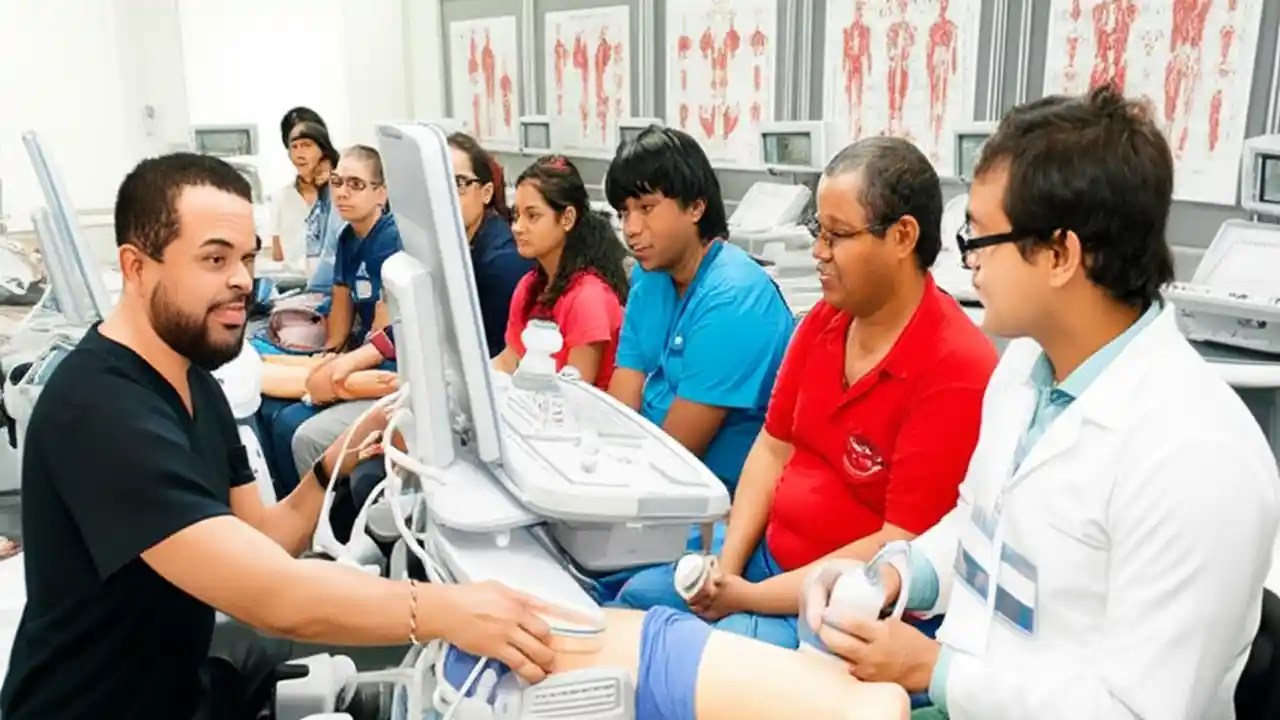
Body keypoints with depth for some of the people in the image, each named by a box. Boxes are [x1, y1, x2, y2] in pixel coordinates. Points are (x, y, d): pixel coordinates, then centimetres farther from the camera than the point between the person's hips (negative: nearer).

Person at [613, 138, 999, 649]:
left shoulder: (955, 371, -23)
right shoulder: (823, 319, 1)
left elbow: (902, 548, -22)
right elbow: (774, 448, 7)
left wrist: (752, 597, -18)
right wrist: (727, 567, -5)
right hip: (769, 555, 8)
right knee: (636, 599, 6)